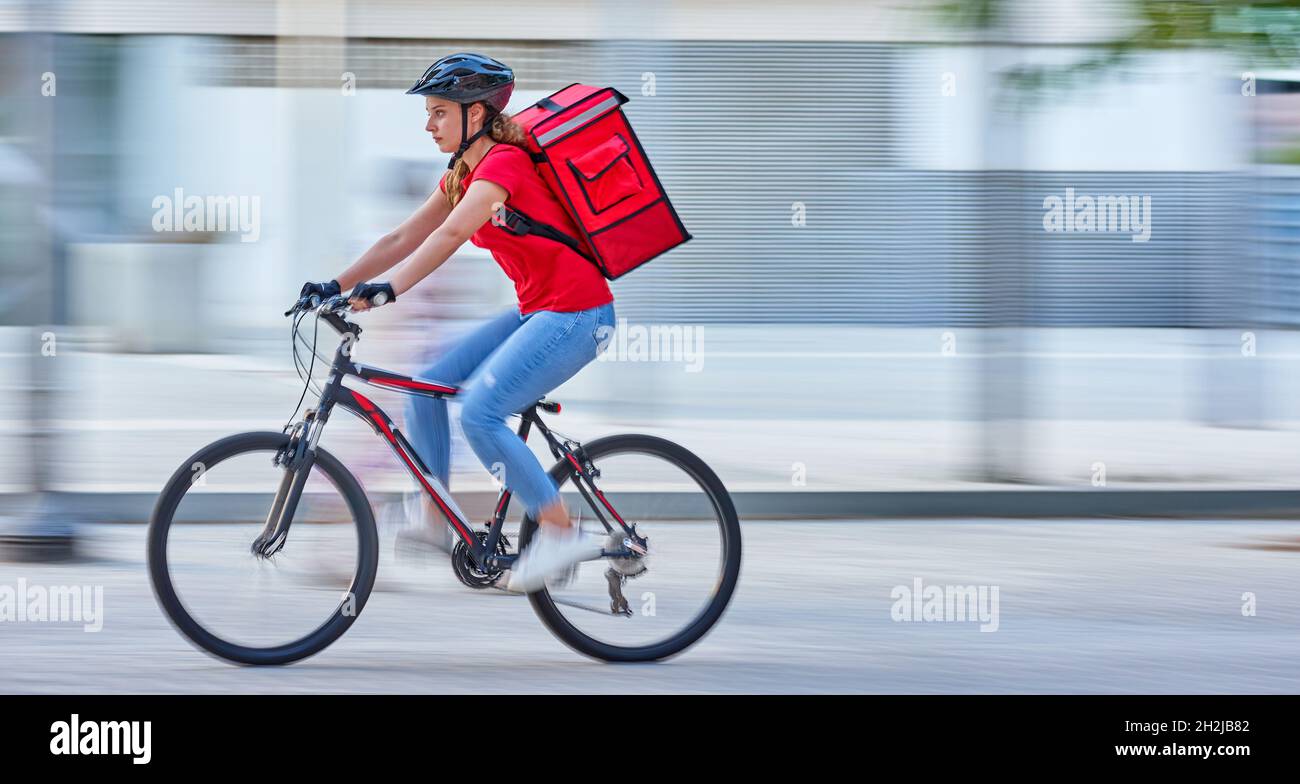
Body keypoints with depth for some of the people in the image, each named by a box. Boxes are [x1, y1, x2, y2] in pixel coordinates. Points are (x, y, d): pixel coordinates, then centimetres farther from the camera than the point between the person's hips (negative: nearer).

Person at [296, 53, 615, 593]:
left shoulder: (501, 164, -17)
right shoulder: (463, 175, 12)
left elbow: (450, 234, -32)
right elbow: (403, 238, 11)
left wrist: (388, 290, -42)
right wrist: (336, 286, 2)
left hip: (576, 314, -10)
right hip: (537, 310, 10)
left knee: (479, 413, -21)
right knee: (425, 386, 4)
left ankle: (560, 532, -14)